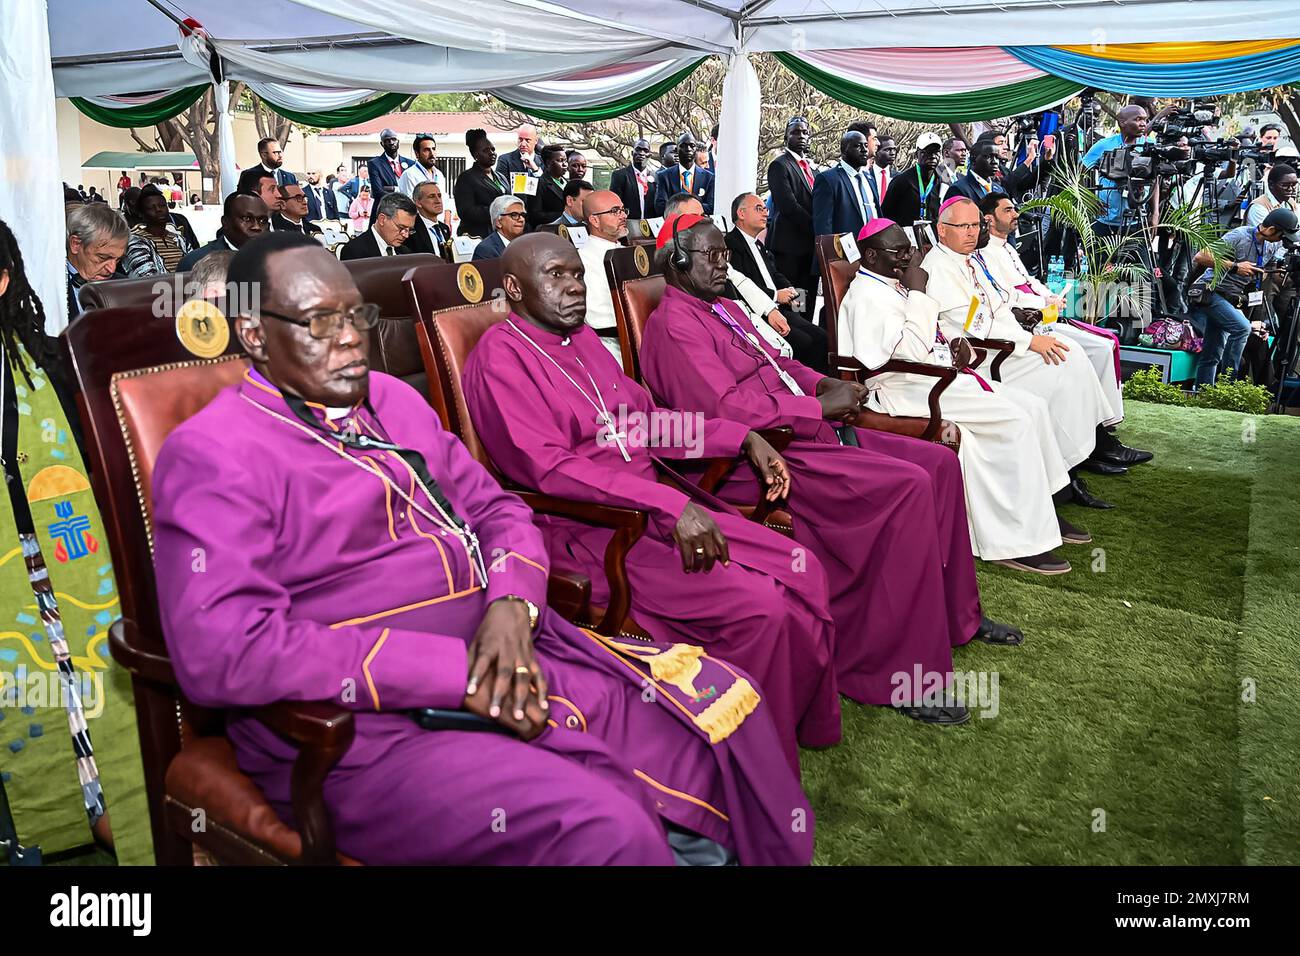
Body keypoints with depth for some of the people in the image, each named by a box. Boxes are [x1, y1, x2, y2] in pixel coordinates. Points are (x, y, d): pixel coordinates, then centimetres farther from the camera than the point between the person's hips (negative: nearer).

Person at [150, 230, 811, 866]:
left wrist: (512, 606, -7)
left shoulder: (393, 400, 16)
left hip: (504, 650, 7)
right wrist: (452, 671, -20)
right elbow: (221, 649, -20)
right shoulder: (209, 453, -7)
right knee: (601, 830, -29)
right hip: (366, 727, -7)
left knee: (725, 704, -1)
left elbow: (497, 509, 17)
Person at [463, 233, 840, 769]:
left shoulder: (582, 338, 16)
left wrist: (743, 439, 9)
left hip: (658, 511, 8)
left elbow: (647, 418, 22)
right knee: (759, 607, -21)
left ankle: (809, 725, 12)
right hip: (584, 529, -8)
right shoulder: (499, 357, -9)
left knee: (802, 571, -4)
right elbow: (549, 468, -21)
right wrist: (671, 504, -28)